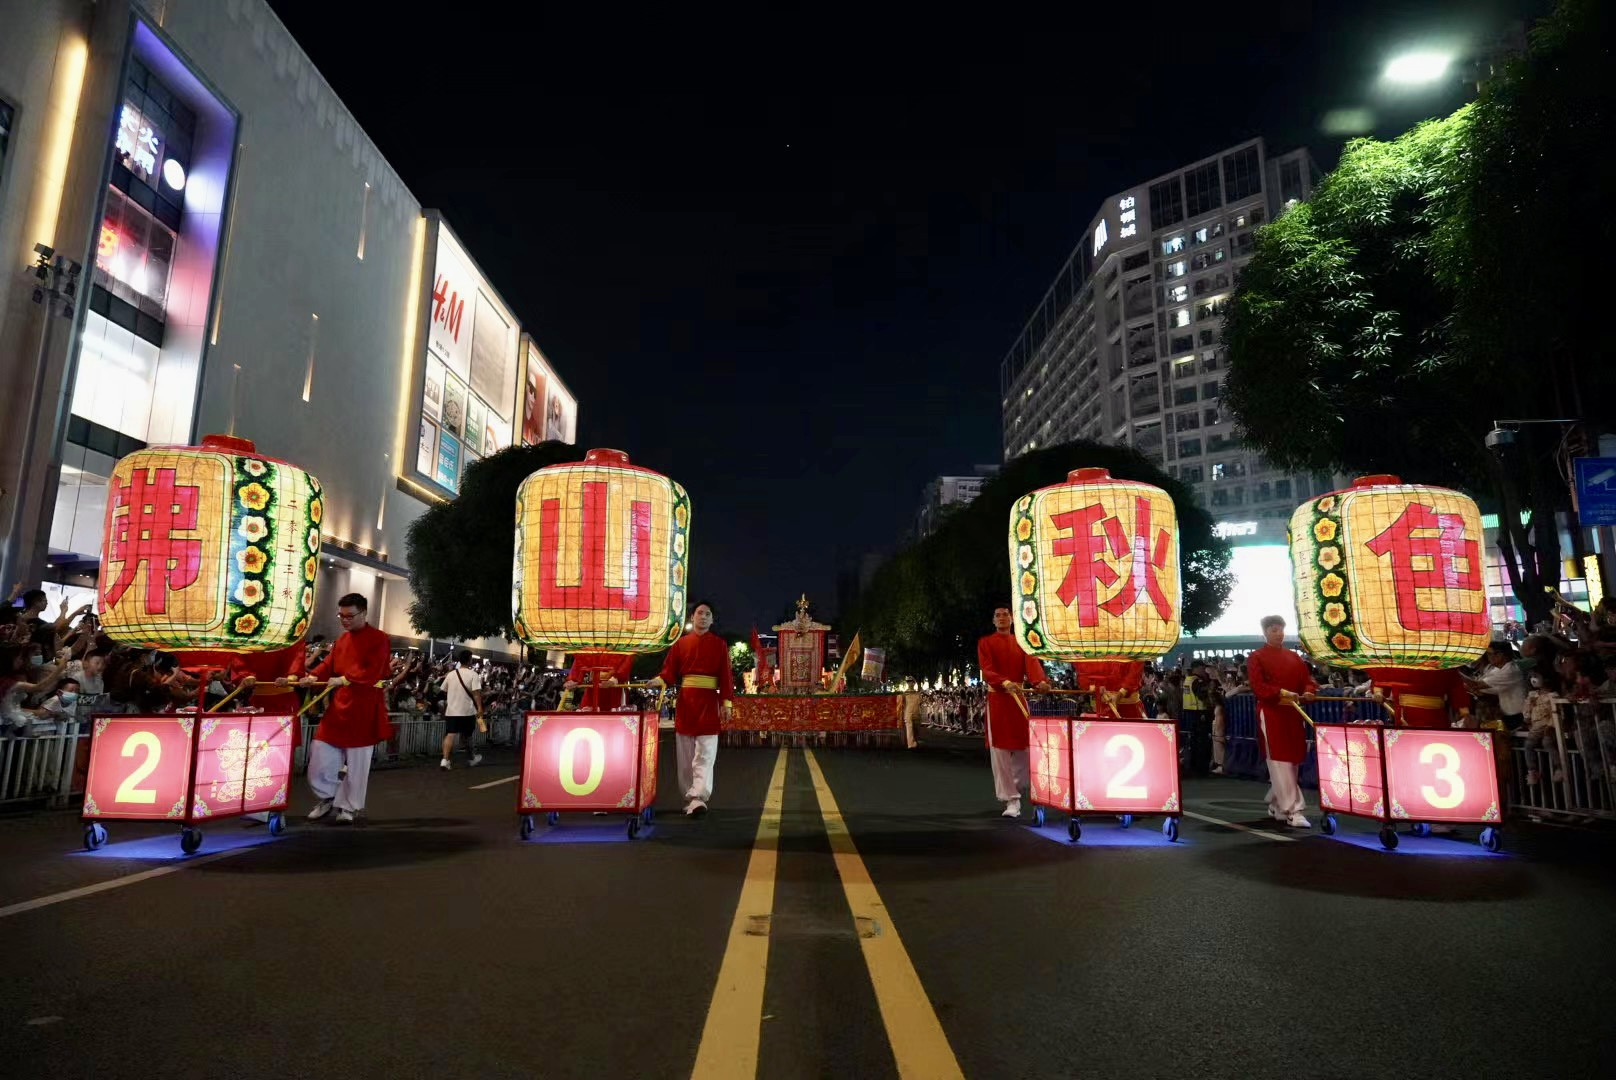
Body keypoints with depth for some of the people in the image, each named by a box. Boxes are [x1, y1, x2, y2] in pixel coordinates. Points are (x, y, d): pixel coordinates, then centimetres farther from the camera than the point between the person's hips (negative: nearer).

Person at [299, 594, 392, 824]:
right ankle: (327, 796, 25)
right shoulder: (341, 640, 16)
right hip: (338, 706, 6)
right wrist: (313, 677, -10)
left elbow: (372, 672, -18)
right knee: (320, 753, 4)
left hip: (363, 710, -6)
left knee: (357, 762, 3)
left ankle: (348, 807, 17)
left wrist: (344, 679, -27)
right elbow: (329, 664, 9)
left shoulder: (378, 639, -7)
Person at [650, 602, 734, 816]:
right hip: (685, 701, 2)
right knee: (686, 755, 7)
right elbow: (670, 671, 4)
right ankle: (690, 797, 17)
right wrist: (660, 680, -17)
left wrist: (727, 702, -9)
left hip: (709, 702, -2)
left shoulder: (719, 644, 6)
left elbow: (726, 675, 0)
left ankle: (698, 798, -17)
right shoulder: (681, 643, 10)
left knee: (705, 754, -10)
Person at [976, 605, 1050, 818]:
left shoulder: (1022, 643, 13)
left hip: (1019, 698, 3)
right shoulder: (986, 643, 4)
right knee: (1000, 750, -6)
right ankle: (1012, 800, -2)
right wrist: (1005, 683, -29)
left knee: (1023, 746, 2)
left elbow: (1032, 663, -5)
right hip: (997, 699, -3)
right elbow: (986, 671, -10)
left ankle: (1016, 786, 26)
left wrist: (1039, 681, -26)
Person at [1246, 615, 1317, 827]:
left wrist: (1308, 692, -9)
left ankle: (1276, 806, 26)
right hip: (1271, 715, -7)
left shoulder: (1293, 656, 16)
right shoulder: (1256, 658, -3)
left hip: (1294, 714, 7)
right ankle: (1292, 812, -8)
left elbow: (1307, 678, 13)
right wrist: (1281, 693, -28)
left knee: (1292, 762, 11)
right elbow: (1258, 686, -13)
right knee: (1280, 764, -8)